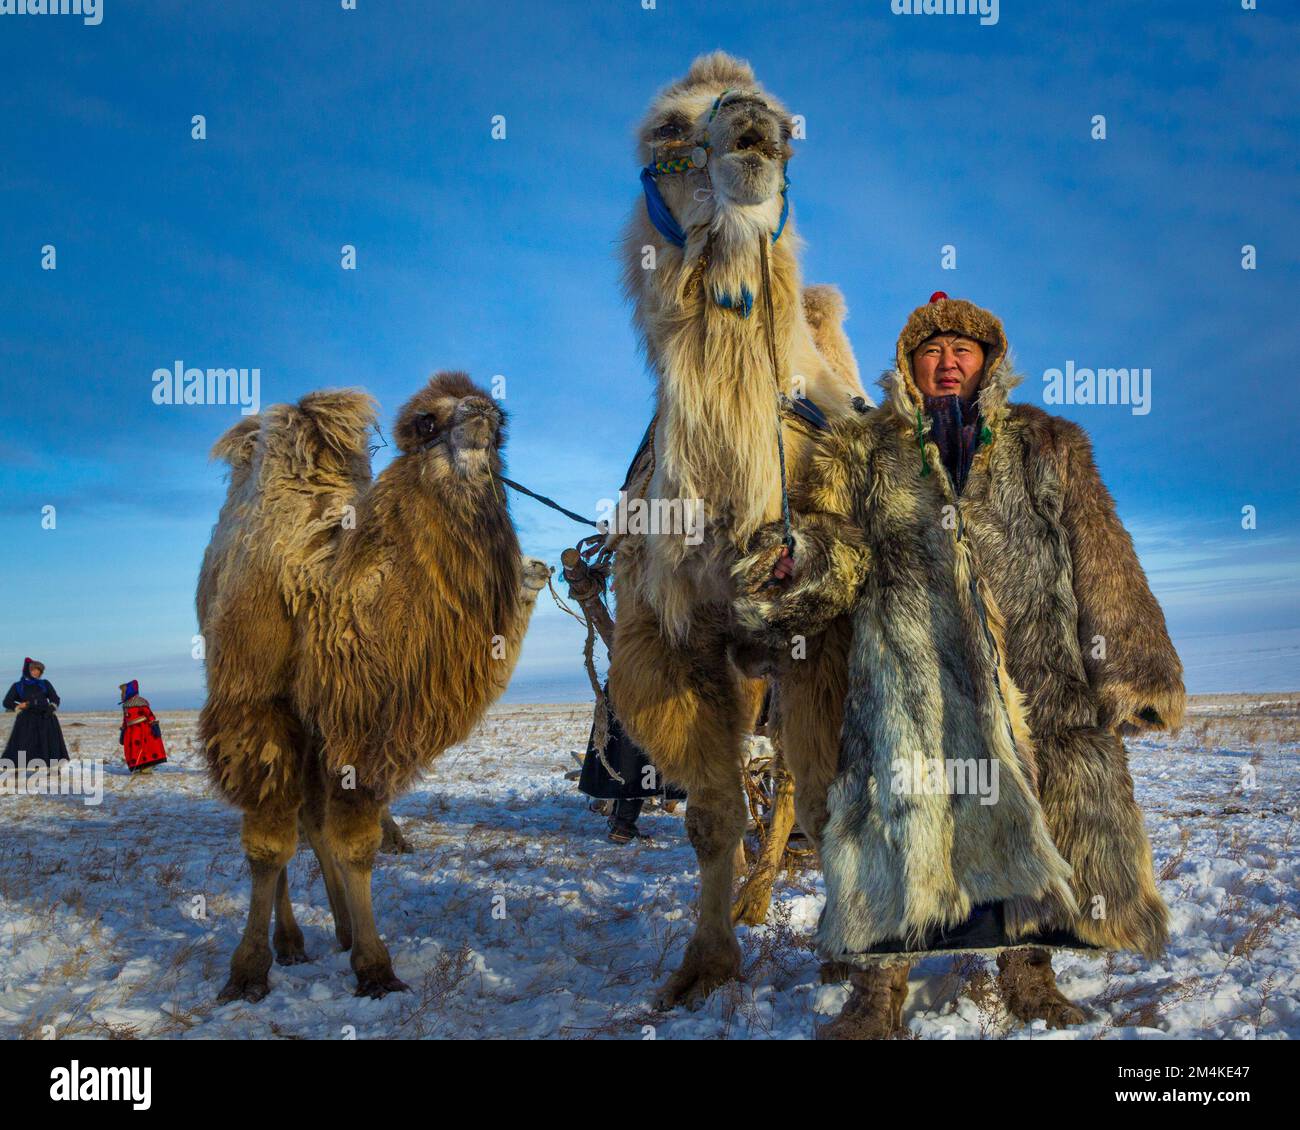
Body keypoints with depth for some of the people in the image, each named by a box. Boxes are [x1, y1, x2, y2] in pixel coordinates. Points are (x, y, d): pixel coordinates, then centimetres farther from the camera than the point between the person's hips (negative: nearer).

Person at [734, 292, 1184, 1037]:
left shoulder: (1049, 446, 20)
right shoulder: (865, 450, 19)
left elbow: (1101, 564, 14)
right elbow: (834, 533, 7)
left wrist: (1132, 666, 5)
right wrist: (797, 560, -19)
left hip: (1037, 667, 2)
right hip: (907, 663, -1)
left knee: (1038, 814, -1)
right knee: (898, 804, -11)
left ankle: (1029, 973, 16)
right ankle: (878, 992, -5)